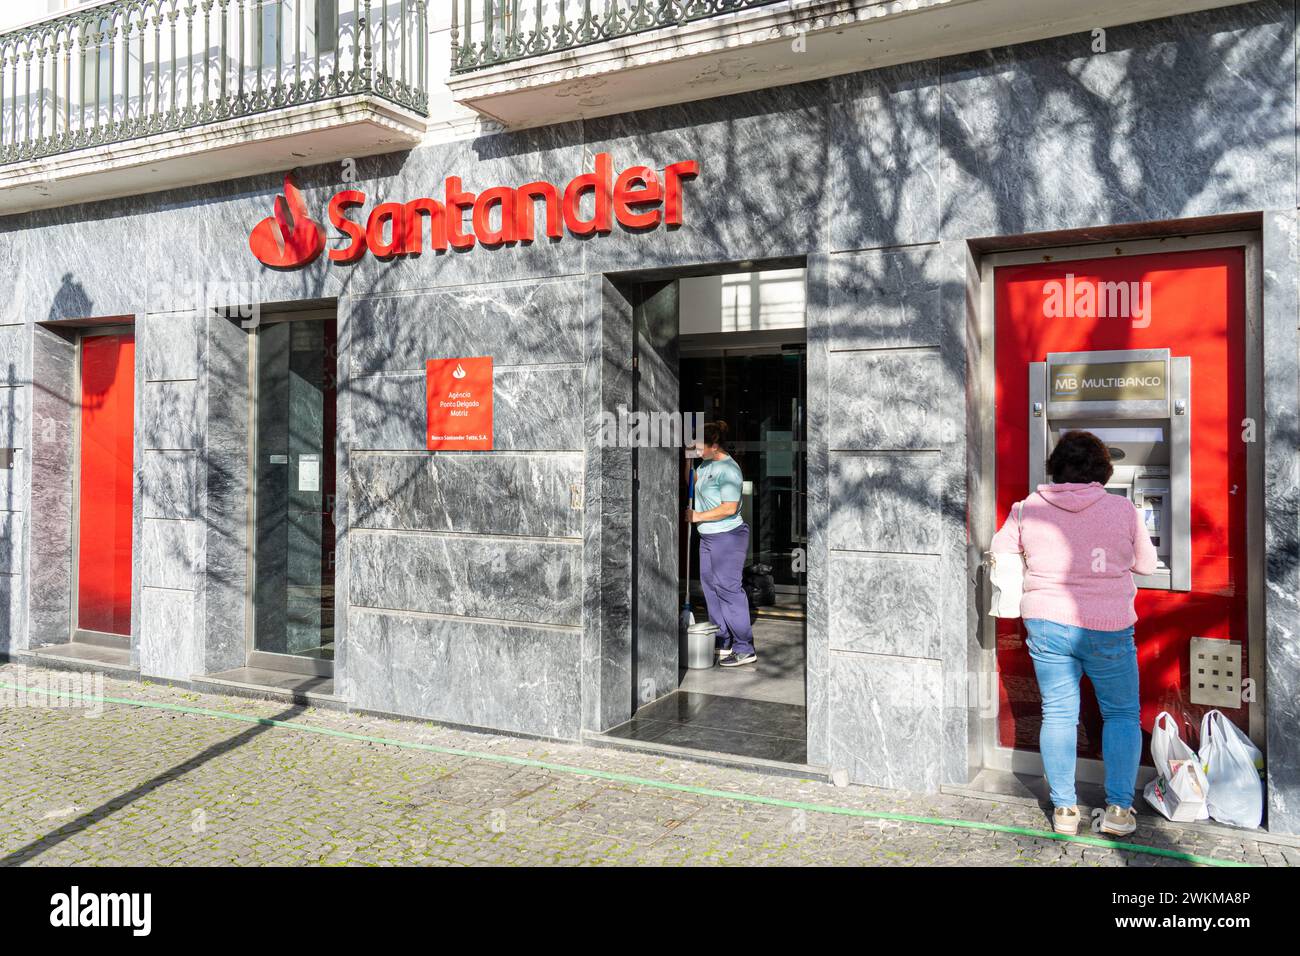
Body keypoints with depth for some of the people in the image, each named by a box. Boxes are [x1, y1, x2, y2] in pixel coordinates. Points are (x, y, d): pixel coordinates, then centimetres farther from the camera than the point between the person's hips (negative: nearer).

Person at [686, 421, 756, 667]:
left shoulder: (728, 469, -19)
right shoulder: (707, 464, 10)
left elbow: (729, 508, -23)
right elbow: (693, 480, 29)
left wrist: (697, 516, -15)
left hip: (727, 537, -10)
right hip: (708, 537, 10)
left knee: (728, 588, -7)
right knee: (710, 586, 13)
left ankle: (745, 649, 0)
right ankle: (723, 643, 23)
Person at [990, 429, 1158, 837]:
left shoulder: (1028, 508, -3)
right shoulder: (1123, 509, -6)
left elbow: (1000, 551, 10)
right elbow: (1146, 564, 5)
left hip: (1046, 624, 1)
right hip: (1108, 629, -1)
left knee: (1058, 714, 10)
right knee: (1122, 714, 15)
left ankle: (1063, 808, 15)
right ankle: (1118, 807, 14)